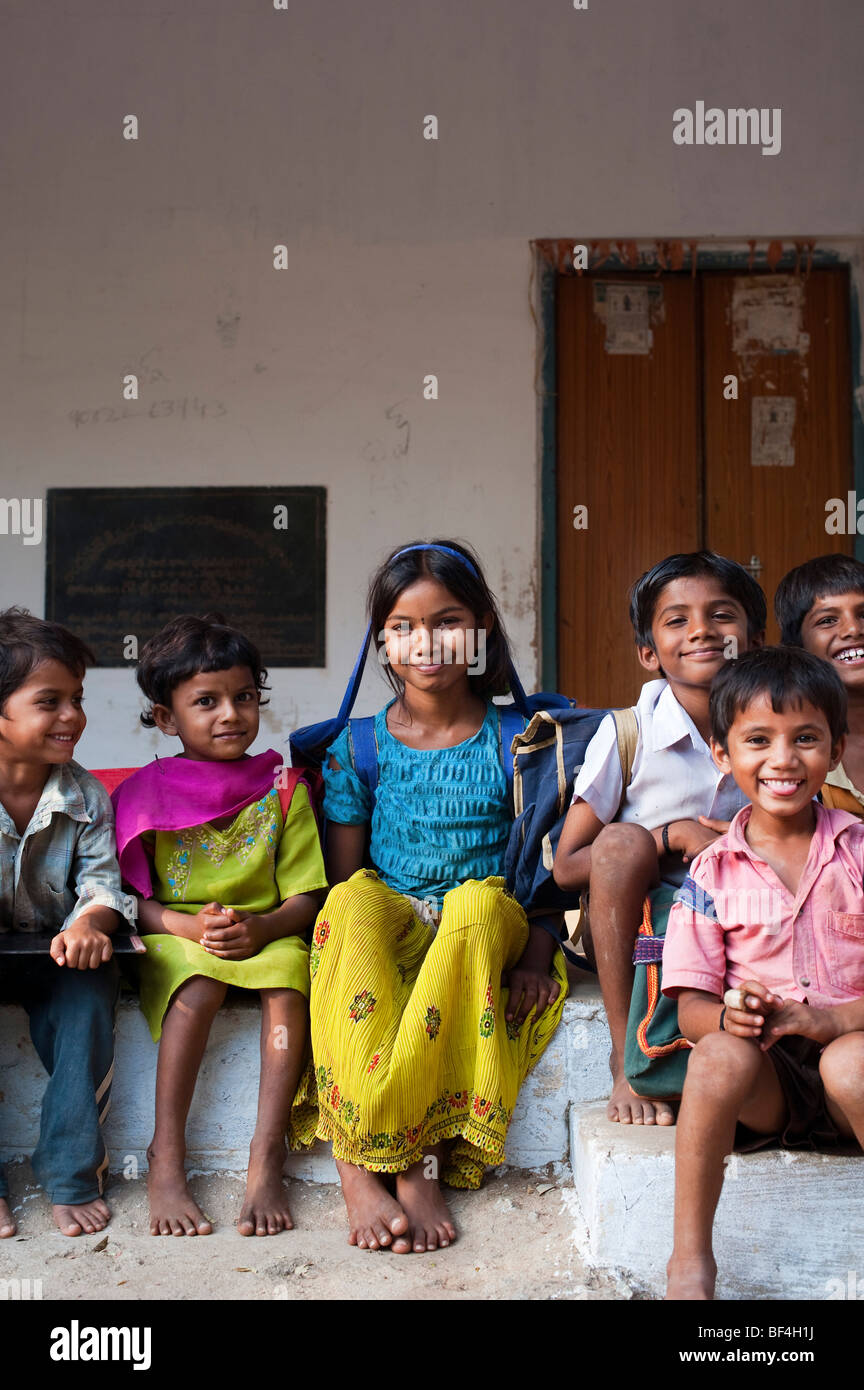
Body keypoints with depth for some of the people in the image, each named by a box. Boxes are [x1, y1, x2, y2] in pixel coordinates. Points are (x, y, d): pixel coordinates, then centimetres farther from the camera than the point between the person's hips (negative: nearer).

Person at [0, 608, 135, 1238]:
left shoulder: (86, 797, -3)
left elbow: (102, 881, -6)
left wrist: (89, 924, -31)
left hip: (57, 953, 2)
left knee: (90, 987, -27)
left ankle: (72, 1172, -14)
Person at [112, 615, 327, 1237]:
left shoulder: (282, 789, 5)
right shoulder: (146, 794, 3)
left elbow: (305, 896, 1)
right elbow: (134, 899, -1)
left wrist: (261, 927, -20)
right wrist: (192, 926, -20)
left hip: (267, 937, 1)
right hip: (176, 941, -1)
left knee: (290, 973, -32)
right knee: (199, 986, -34)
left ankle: (267, 1162, -29)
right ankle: (166, 1162, -27)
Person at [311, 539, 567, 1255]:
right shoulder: (358, 746, 8)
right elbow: (341, 878, 6)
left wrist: (537, 956, -11)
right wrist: (359, 945, -13)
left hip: (485, 929, 0)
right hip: (385, 937, 1)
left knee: (480, 901, -36)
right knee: (356, 900, -34)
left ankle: (366, 1153, -33)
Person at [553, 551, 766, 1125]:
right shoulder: (629, 732, -9)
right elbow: (565, 867, -9)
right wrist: (673, 836, -21)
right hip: (638, 931, 0)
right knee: (622, 840, -31)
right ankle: (627, 1058, -22)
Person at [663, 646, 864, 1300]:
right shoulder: (713, 872, 5)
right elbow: (691, 1006, 1)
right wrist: (729, 1016, -22)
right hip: (763, 1079, 1)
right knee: (719, 1054, -31)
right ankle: (690, 1258, -20)